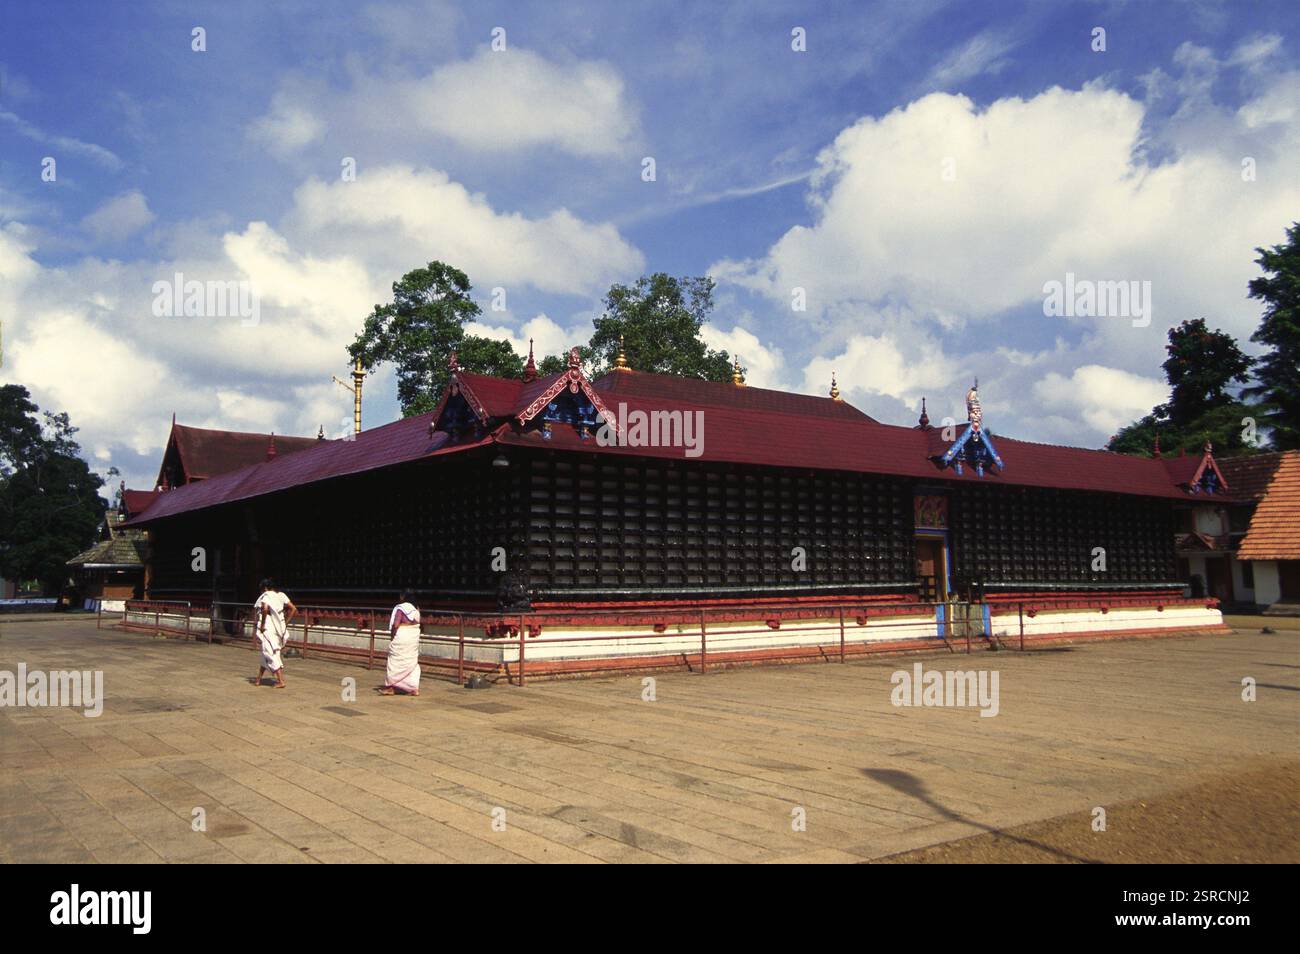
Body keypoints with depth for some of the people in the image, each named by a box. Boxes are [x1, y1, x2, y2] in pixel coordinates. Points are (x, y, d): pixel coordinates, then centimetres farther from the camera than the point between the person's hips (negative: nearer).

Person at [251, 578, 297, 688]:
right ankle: (258, 679, 28)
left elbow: (265, 608, -28)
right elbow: (294, 610, 6)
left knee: (270, 654, -3)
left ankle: (281, 681, -8)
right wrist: (285, 623, 10)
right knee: (266, 654, 20)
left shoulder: (266, 596, -7)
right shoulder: (281, 595, 11)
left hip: (267, 628, -7)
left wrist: (262, 625, -18)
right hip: (279, 628, 7)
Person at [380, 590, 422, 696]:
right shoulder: (415, 609, 7)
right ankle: (414, 688, 9)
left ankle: (390, 687, 15)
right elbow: (417, 624, 7)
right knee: (412, 663, 11)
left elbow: (395, 625, -21)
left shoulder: (400, 608, -14)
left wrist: (391, 637, -8)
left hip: (401, 638, -7)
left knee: (395, 663, 6)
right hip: (414, 638, 7)